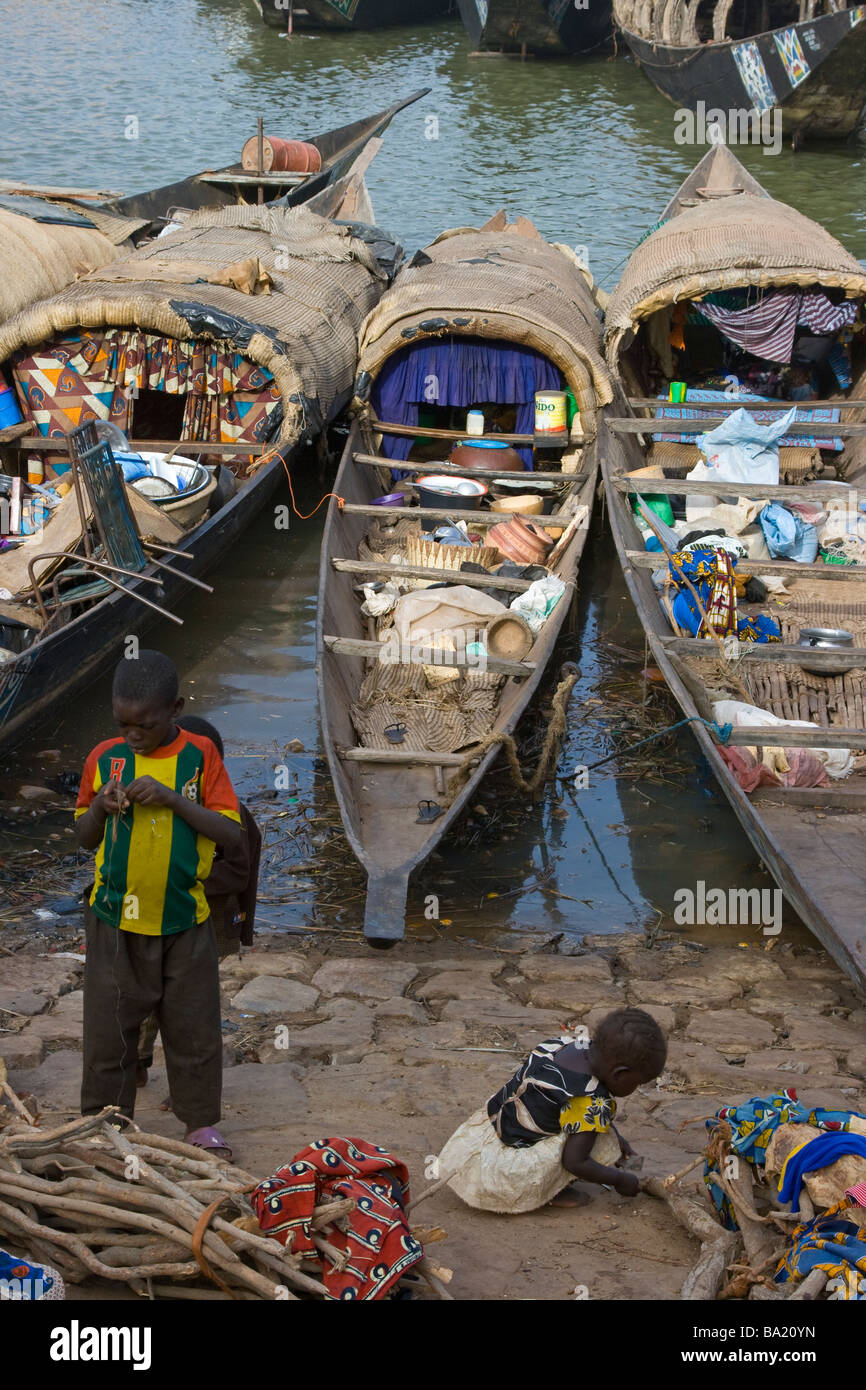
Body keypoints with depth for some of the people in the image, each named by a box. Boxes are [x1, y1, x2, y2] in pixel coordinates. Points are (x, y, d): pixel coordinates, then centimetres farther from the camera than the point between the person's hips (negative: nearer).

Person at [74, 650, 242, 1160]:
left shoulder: (199, 755, -7)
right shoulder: (105, 758, -1)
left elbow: (232, 833, -11)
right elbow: (84, 838, 9)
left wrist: (172, 798, -22)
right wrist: (99, 807, -14)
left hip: (185, 920, -1)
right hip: (115, 921, 1)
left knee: (195, 1025, 10)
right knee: (108, 1026, 8)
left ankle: (202, 1122, 27)